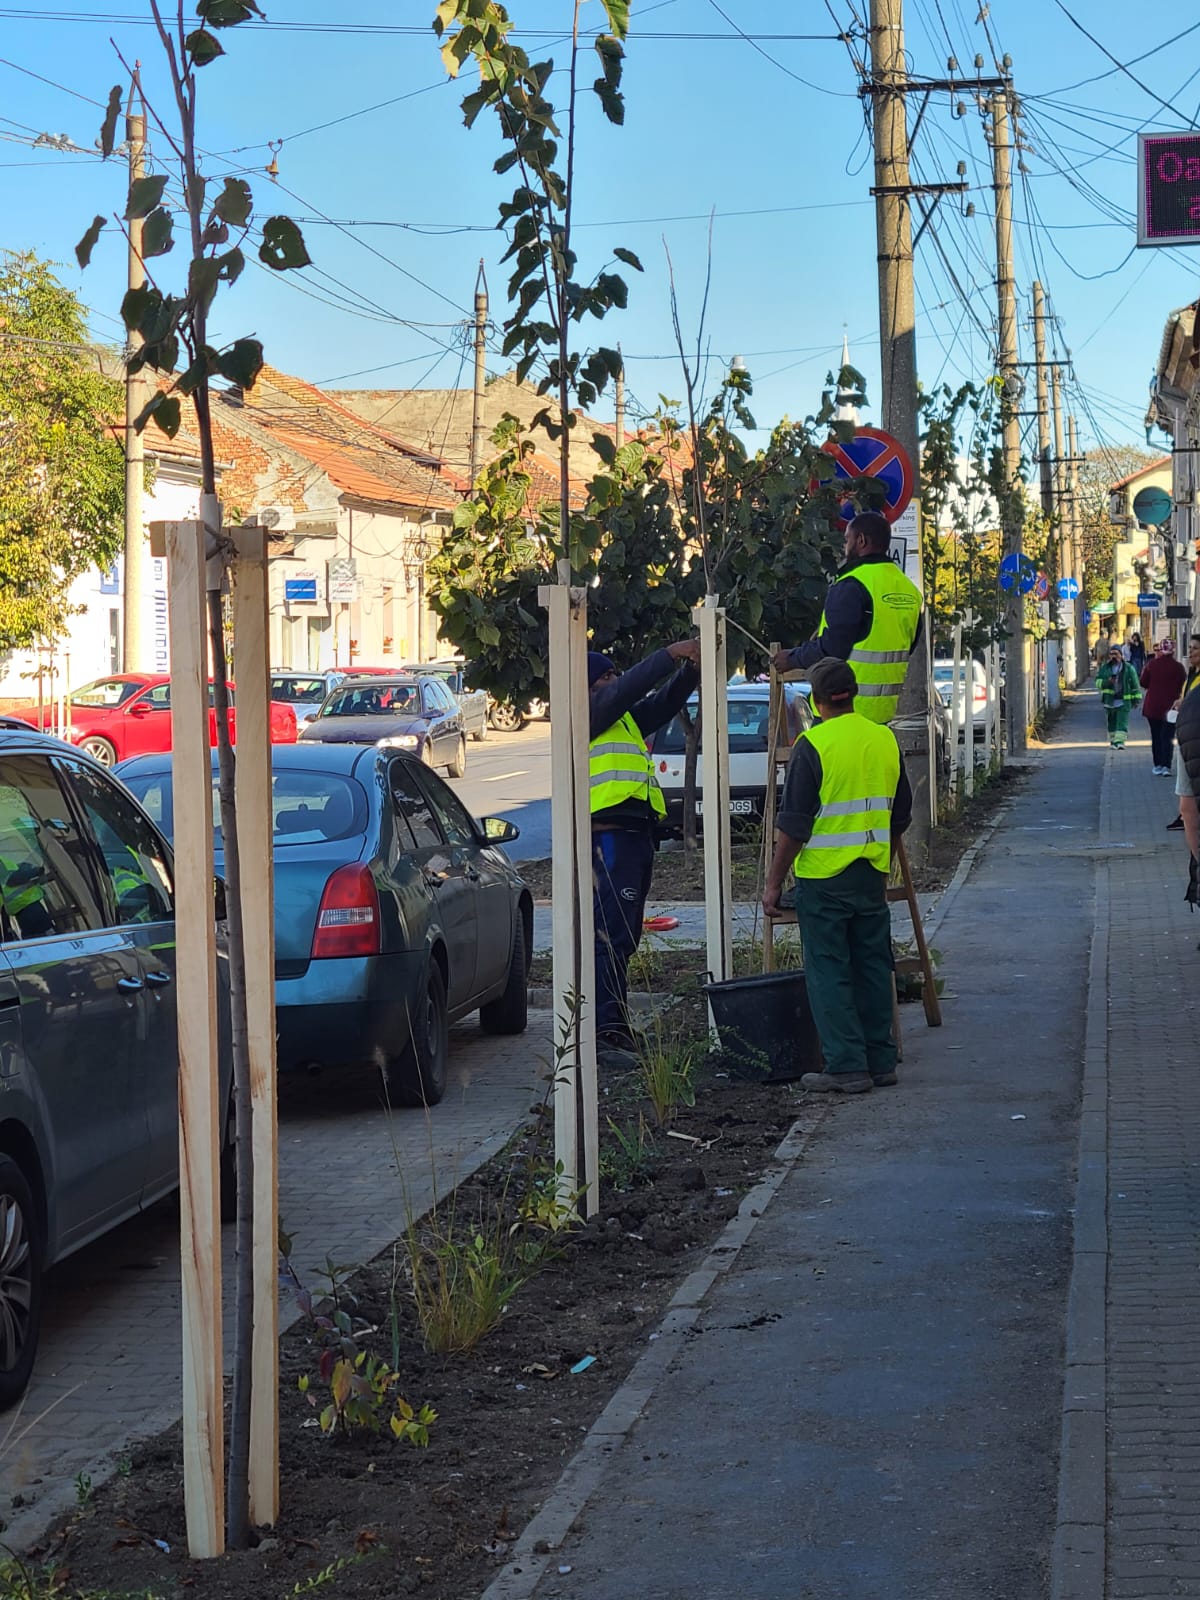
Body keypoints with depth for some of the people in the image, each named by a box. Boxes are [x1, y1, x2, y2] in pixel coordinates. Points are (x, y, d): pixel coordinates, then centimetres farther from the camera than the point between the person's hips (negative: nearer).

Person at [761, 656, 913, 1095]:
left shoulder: (813, 745, -13)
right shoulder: (885, 740, 6)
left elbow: (795, 825, -14)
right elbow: (901, 815, 15)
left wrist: (773, 883, -6)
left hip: (824, 876, -6)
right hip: (872, 875, 6)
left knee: (829, 972, 0)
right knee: (873, 967, 13)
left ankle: (846, 1067, -2)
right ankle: (881, 1062, 17)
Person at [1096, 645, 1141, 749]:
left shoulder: (1128, 668, 2)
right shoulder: (1105, 668, 8)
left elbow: (1135, 684, 5)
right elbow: (1098, 681, 4)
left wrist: (1136, 698, 2)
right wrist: (1107, 682, -17)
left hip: (1123, 701, -3)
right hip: (1110, 700, 3)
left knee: (1122, 722, -11)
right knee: (1112, 722, 10)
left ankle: (1119, 741, -17)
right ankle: (1113, 740, 21)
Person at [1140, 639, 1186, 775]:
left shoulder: (1151, 664, -7)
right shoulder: (1178, 667, -10)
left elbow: (1143, 683, 1)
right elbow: (1183, 686, -3)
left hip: (1152, 707, 1)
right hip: (1170, 707, -1)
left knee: (1156, 736, 13)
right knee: (1168, 737, 2)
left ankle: (1157, 765, 15)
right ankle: (1166, 766, -10)